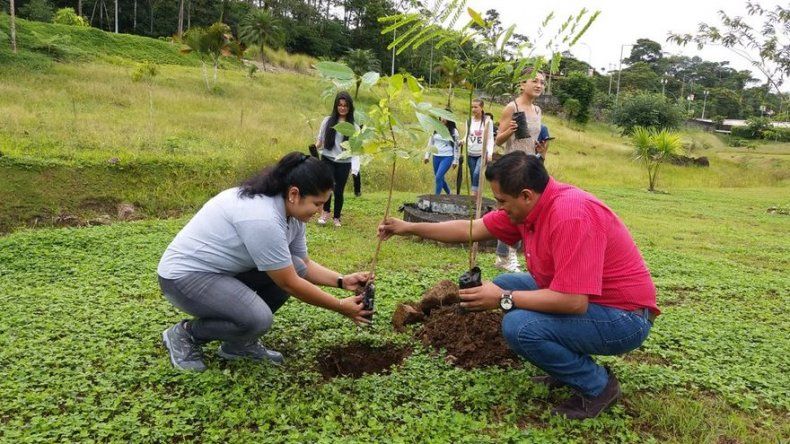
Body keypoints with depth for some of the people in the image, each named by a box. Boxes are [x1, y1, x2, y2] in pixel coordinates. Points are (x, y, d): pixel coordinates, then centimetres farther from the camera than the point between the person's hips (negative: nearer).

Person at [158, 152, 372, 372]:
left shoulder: (291, 212, -3)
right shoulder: (262, 219, -32)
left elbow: (304, 264, 8)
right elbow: (289, 283, -25)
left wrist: (342, 281, -6)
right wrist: (340, 307, -17)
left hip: (224, 269, 9)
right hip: (184, 274, -9)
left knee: (294, 267, -4)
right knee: (258, 319, -27)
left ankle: (240, 343, 8)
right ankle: (185, 334, 0)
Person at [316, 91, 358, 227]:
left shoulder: (353, 125, 1)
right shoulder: (328, 121, 2)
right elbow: (320, 140, 7)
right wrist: (315, 147, -14)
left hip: (344, 162, 0)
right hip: (328, 159, 0)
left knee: (339, 190, 4)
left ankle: (336, 217, 24)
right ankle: (326, 212, 5)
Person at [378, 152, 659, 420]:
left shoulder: (571, 216, -30)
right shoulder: (530, 205, -2)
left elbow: (574, 302, -33)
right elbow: (471, 229, 6)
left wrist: (504, 299, -23)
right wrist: (409, 228, 7)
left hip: (625, 318, -9)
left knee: (520, 326, -27)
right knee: (503, 285, 7)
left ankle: (598, 385, -2)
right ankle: (569, 364, 14)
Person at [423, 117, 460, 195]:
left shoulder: (453, 131, -6)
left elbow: (456, 147, -3)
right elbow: (430, 142, 12)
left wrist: (455, 161, -3)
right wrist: (427, 156, 8)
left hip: (447, 157, -5)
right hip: (436, 157, 5)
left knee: (438, 177, -19)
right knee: (440, 179, 13)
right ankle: (449, 194, 34)